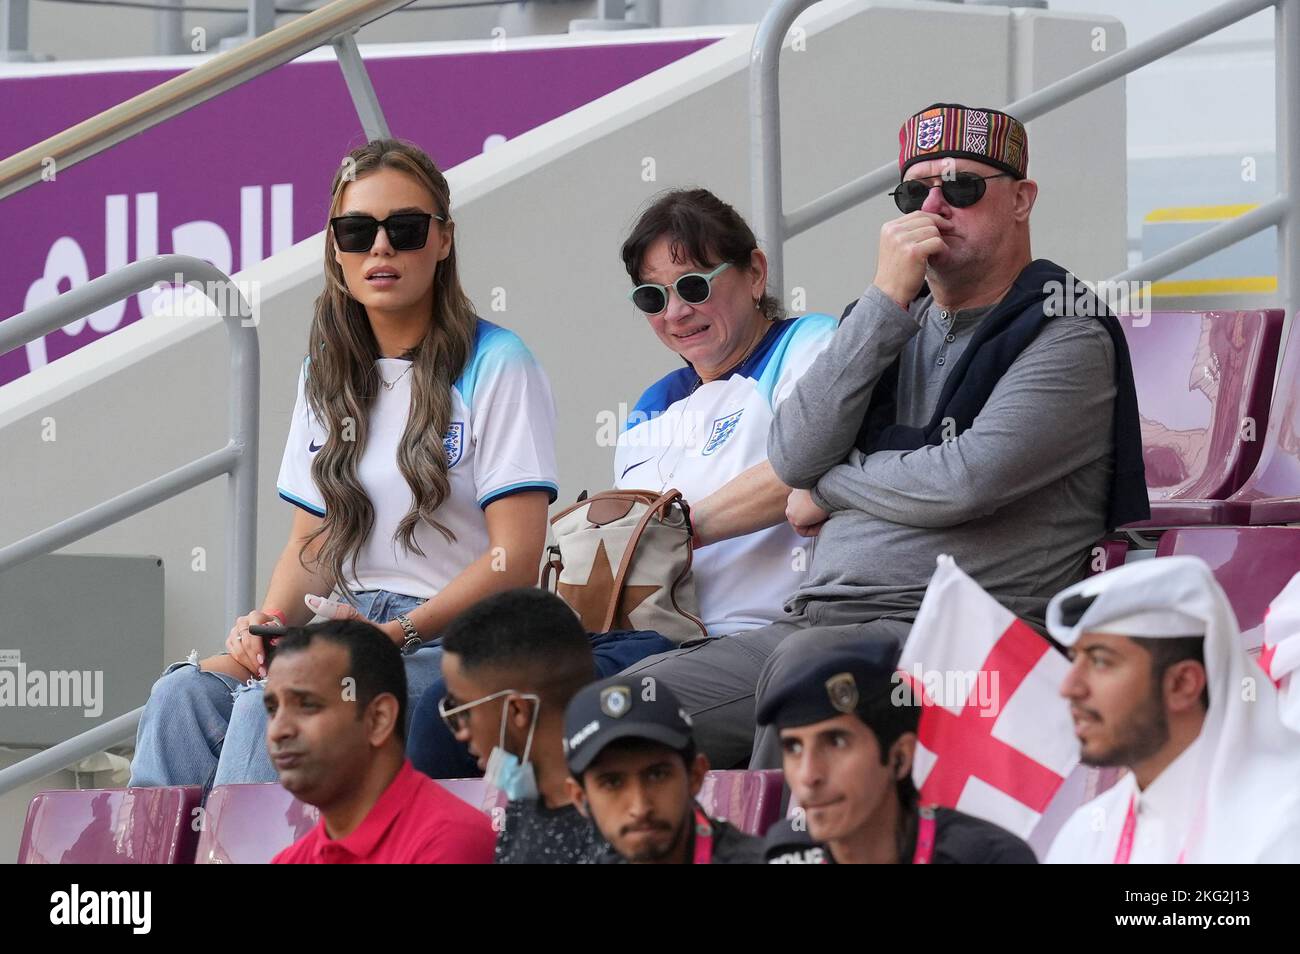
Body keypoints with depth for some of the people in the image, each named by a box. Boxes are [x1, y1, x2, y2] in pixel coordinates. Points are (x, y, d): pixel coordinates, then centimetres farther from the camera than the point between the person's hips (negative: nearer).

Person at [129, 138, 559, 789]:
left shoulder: (495, 367, -3)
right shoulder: (326, 374, 18)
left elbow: (518, 560, -9)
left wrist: (397, 633, -20)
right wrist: (271, 620, -3)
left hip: (449, 639, -6)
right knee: (184, 695, -22)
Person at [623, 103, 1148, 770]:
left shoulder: (1067, 338, 2)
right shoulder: (899, 324, 22)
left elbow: (965, 482, -14)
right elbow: (793, 457, 5)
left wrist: (828, 490, 3)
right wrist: (888, 300, 0)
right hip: (814, 620, 7)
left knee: (808, 665, -39)